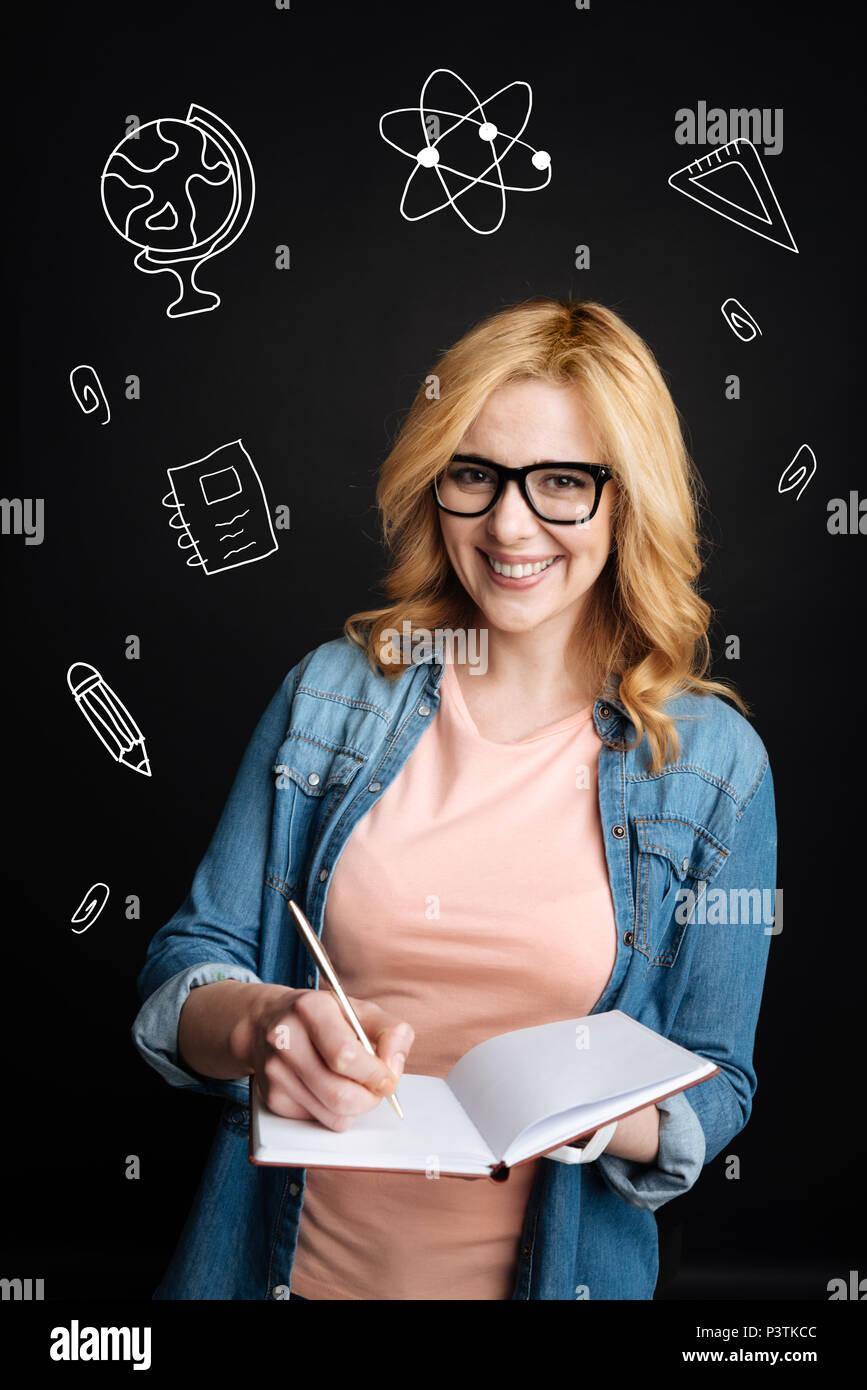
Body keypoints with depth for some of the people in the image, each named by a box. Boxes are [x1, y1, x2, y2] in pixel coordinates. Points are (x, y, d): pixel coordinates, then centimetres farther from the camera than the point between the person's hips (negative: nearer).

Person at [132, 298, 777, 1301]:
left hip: (555, 1268, -1)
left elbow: (714, 1087, -4)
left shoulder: (714, 763, -10)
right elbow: (187, 964, -4)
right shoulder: (329, 692, -6)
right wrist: (257, 1023, -26)